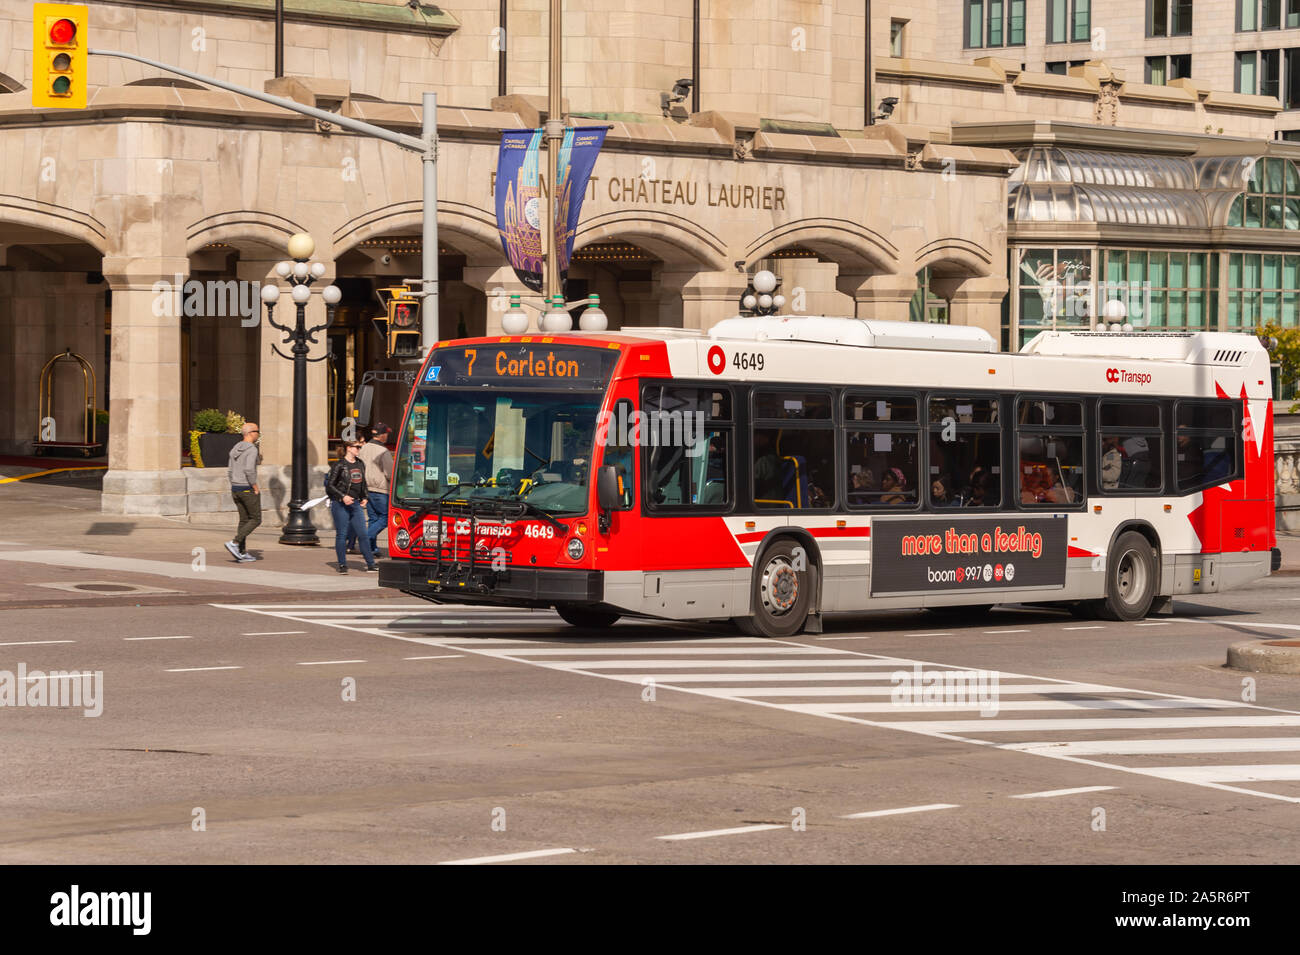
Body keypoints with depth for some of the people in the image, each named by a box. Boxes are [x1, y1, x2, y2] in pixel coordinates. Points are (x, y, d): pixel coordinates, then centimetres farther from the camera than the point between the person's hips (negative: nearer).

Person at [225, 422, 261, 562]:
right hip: (248, 490, -8)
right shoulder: (252, 449, -17)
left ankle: (242, 552, 11)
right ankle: (234, 543, -10)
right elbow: (249, 470, -27)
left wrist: (236, 489, 17)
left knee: (244, 520, 14)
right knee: (256, 520, 3)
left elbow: (230, 471, 10)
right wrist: (255, 488, -15)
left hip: (236, 489, 8)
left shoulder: (235, 449, 8)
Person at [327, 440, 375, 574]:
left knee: (363, 534, 1)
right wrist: (343, 497, -16)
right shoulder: (339, 465, -6)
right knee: (341, 535, 0)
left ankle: (370, 563, 5)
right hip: (340, 504, -5)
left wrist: (364, 498, 10)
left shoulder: (360, 465, 13)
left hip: (355, 503, 5)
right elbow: (330, 485, -6)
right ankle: (342, 565, 7)